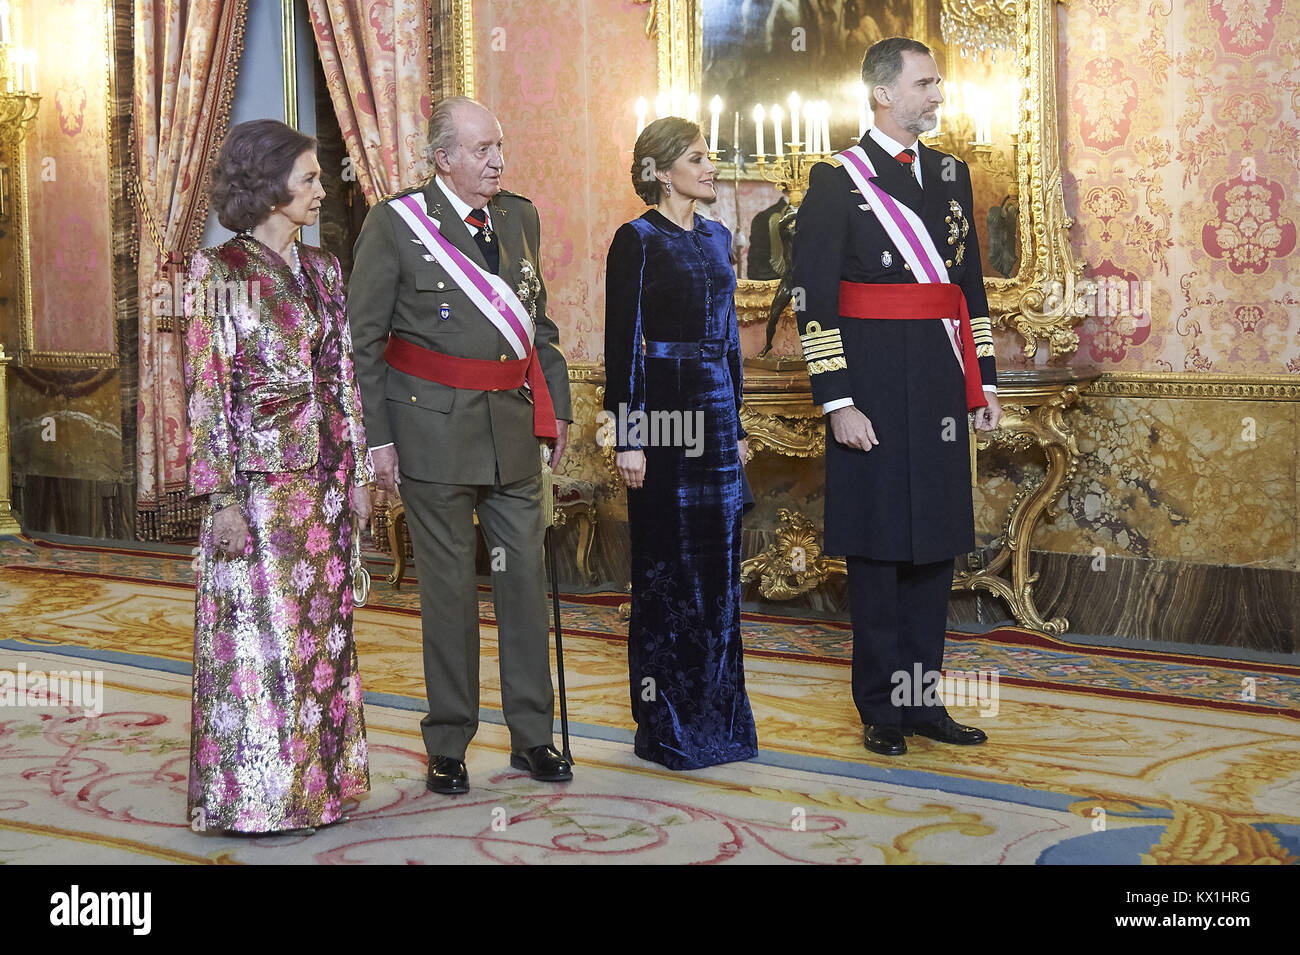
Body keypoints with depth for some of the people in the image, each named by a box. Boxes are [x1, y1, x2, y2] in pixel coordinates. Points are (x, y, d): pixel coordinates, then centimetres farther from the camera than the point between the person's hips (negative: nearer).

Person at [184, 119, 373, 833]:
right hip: (257, 479, -6)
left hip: (324, 478, 6)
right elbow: (206, 389, -10)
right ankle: (259, 795, 12)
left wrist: (358, 473, 11)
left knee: (322, 633, 11)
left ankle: (319, 781, 22)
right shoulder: (217, 272, -7)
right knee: (261, 636, 0)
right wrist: (221, 497, -14)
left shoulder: (323, 270, 11)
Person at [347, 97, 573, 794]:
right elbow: (361, 342, -4)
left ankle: (532, 735, 21)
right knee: (449, 586, 3)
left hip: (515, 423, 5)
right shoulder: (395, 224, -5)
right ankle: (448, 746, 17)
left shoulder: (520, 218, 10)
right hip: (435, 426, -4)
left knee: (525, 576, 8)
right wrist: (377, 437, -9)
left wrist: (556, 404, 16)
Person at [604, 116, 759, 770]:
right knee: (668, 565, 0)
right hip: (662, 405, -7)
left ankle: (716, 714, 21)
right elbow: (622, 343, -10)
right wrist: (627, 439, -15)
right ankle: (666, 724, 10)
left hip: (716, 408, 7)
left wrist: (738, 423, 16)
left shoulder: (715, 238, 15)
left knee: (718, 562, 10)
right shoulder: (637, 240, -7)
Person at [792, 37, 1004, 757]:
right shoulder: (837, 182, -6)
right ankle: (882, 710, 15)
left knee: (935, 544, 10)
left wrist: (983, 382, 12)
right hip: (875, 393, -6)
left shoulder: (951, 174, 13)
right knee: (878, 547, 2)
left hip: (942, 392, 6)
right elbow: (813, 303, -9)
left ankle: (922, 698, 22)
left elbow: (971, 286, 17)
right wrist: (837, 402, -15)